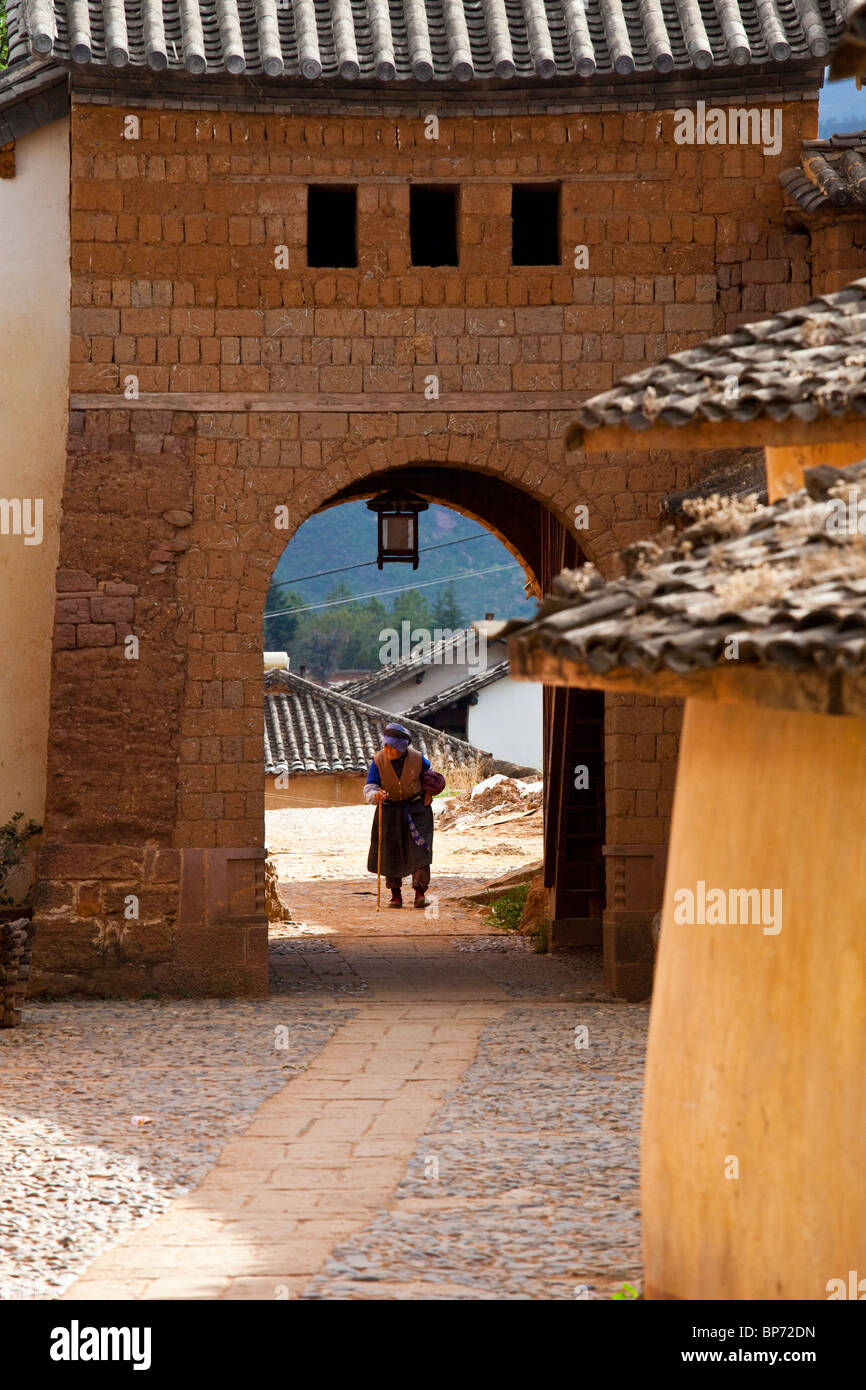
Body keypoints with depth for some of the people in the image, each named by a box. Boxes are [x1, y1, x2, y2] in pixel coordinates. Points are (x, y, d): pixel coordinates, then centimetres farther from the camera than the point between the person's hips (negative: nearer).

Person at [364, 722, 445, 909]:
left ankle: (420, 892, -8)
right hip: (390, 810, 1)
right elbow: (368, 789, -17)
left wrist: (429, 792, 1)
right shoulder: (378, 761, -14)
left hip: (416, 809, -1)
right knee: (391, 852, 3)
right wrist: (375, 796, -40)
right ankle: (395, 894, 16)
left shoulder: (417, 758, -11)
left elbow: (428, 772, 14)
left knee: (419, 848, -13)